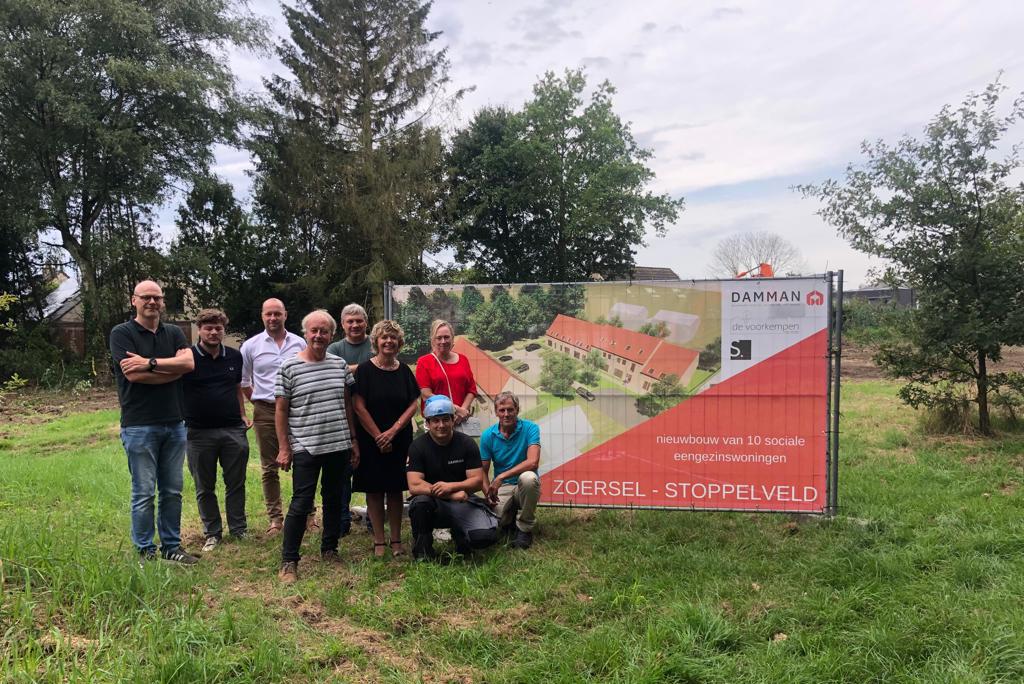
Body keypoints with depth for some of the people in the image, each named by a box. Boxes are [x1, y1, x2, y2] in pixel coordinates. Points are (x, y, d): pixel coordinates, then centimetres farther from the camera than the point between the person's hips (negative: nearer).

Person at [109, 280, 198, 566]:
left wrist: (150, 363, -17)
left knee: (172, 491, 10)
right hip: (139, 426, -4)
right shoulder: (121, 333, -2)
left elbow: (189, 363, -7)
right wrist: (173, 369, -6)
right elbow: (133, 374, -15)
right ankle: (145, 551, 13)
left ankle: (171, 546, 21)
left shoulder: (174, 333, 11)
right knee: (144, 493, 1)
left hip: (174, 424, 5)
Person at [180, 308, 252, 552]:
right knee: (205, 488, 9)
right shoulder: (188, 358, -5)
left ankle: (239, 530, 22)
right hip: (199, 432, -2)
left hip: (233, 429, 3)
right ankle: (212, 533, 22)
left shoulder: (235, 356, 7)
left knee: (236, 484, 9)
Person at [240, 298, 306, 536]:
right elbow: (243, 381, 10)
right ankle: (275, 518, 15)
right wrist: (259, 403, 7)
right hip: (266, 412, 0)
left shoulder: (299, 343, 6)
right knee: (269, 468, 6)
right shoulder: (251, 346, 3)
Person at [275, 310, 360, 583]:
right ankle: (288, 561, 8)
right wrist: (284, 448, -5)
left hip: (339, 447, 4)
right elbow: (281, 410, -2)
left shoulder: (340, 365, 6)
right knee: (301, 504, -3)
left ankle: (329, 550, 30)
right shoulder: (289, 367, -5)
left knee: (334, 500, 14)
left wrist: (353, 441, 11)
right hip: (306, 448, -4)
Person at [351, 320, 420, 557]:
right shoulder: (365, 370, -5)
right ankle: (379, 541, 13)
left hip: (399, 439, 3)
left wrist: (393, 430, -10)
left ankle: (396, 540, 16)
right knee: (374, 490, 3)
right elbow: (358, 406, -9)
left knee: (395, 489, 7)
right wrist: (378, 436, -10)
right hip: (370, 439, -2)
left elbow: (413, 404, 2)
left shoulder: (404, 371, 5)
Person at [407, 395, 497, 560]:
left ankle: (459, 534, 12)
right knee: (420, 502, -35)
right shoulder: (418, 446, -6)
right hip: (433, 504, -1)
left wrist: (451, 486, -27)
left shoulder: (467, 443, -3)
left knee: (486, 536, -24)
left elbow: (478, 481, -8)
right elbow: (414, 486, -17)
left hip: (463, 503, 1)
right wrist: (453, 495, -26)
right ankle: (422, 548, -7)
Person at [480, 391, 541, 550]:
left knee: (528, 477, -37)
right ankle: (510, 515, 17)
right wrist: (488, 492, -19)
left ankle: (524, 530, -14)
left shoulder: (530, 428, -11)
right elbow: (483, 471, 1)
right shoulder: (488, 435, -2)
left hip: (524, 486, -2)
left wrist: (501, 477, -27)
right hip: (502, 488, 2)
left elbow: (533, 462, -24)